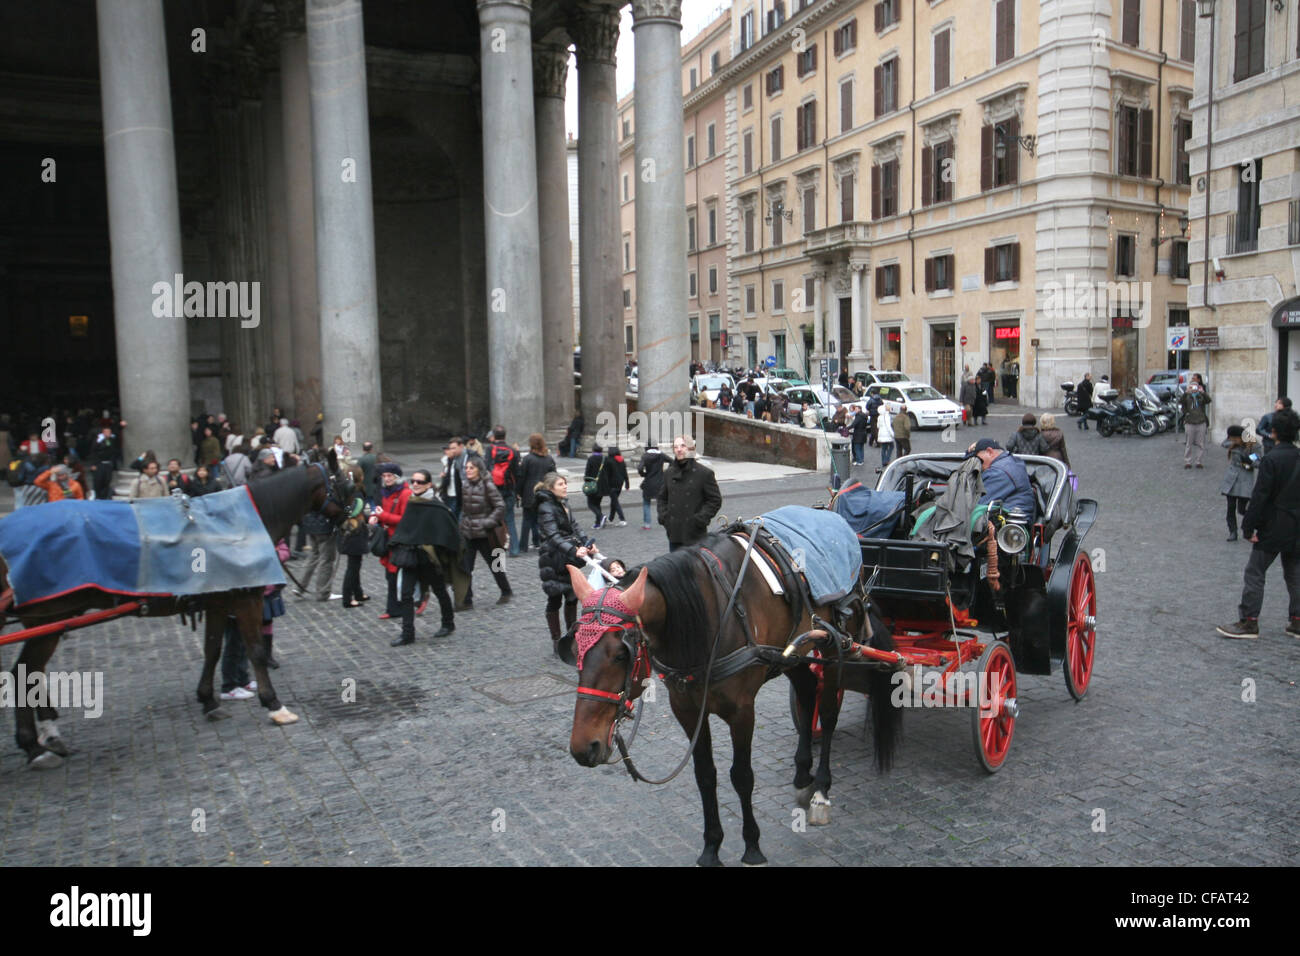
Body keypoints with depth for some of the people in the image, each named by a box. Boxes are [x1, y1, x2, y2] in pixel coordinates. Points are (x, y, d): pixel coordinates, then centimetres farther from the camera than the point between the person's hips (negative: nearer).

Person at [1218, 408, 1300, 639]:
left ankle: (1249, 622, 1)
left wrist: (1249, 527, -11)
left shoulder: (1271, 460, -17)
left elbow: (1260, 496, -17)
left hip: (1273, 529, -7)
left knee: (1255, 573, 0)